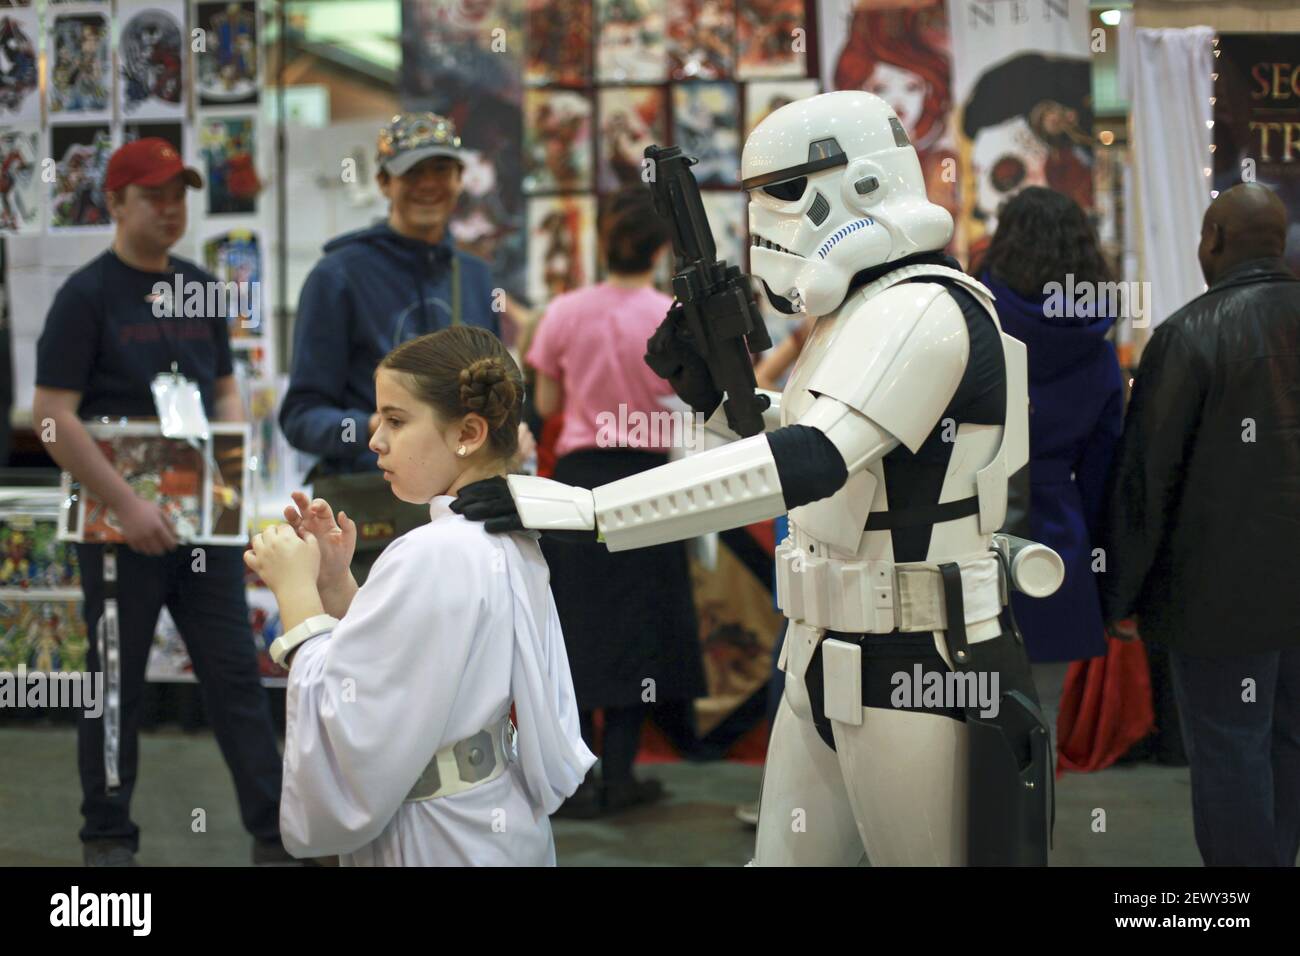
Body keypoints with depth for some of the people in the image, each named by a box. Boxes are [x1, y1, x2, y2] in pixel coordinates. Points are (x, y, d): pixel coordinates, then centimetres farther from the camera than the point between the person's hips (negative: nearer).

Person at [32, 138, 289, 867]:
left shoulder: (200, 289, 11)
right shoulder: (87, 295, -6)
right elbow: (53, 416, -12)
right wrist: (127, 502, -19)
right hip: (122, 522, -4)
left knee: (236, 673, 3)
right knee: (117, 683, 5)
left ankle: (276, 832, 6)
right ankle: (109, 836, 17)